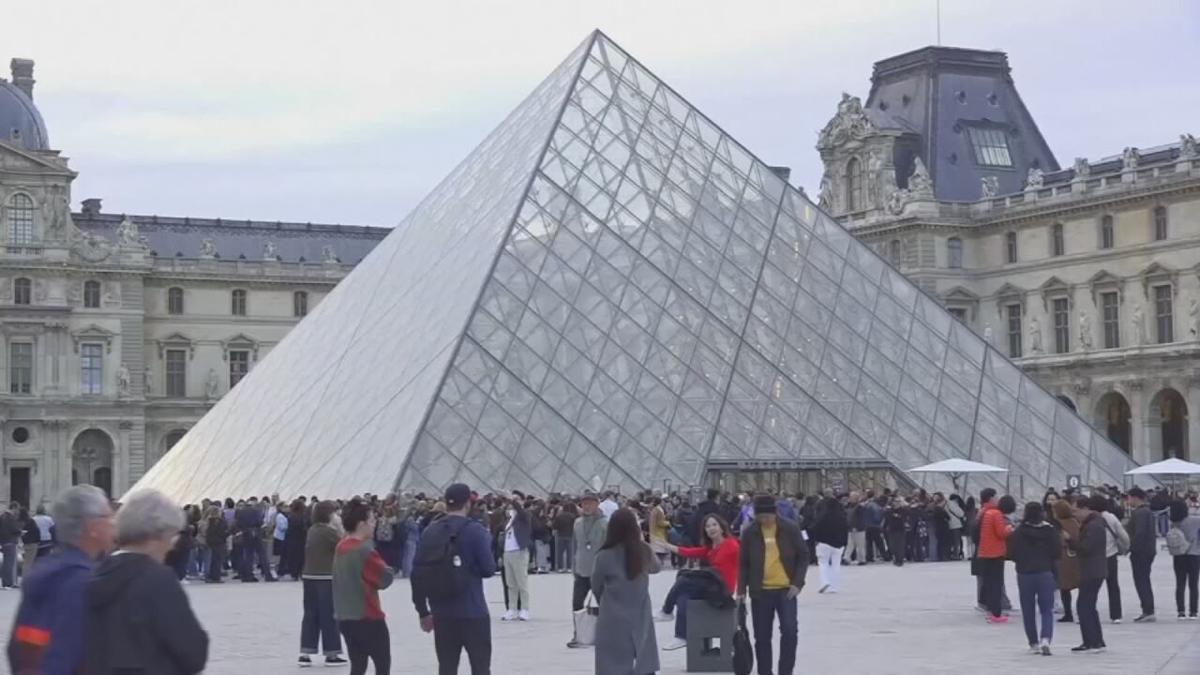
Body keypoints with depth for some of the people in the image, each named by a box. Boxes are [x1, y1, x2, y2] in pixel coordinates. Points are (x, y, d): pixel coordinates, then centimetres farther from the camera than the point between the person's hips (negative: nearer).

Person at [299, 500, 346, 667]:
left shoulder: (312, 530, 10)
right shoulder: (329, 531, -13)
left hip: (309, 576, 7)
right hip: (325, 577, -7)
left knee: (310, 614, 8)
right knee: (329, 615, 1)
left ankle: (305, 653, 5)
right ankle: (331, 654, 7)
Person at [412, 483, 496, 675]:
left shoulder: (430, 531, 5)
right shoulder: (474, 530, -9)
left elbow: (417, 573, 4)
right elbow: (488, 569, -11)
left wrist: (423, 611, 12)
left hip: (442, 613, 5)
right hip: (472, 611, -4)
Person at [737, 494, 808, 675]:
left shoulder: (790, 529, -4)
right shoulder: (750, 533, 0)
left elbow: (803, 556, 1)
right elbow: (743, 563, 7)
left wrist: (797, 583, -9)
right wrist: (741, 589, 0)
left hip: (786, 590, -1)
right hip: (760, 592, 2)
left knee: (789, 631, -12)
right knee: (762, 636, 5)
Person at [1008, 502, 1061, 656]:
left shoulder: (1018, 532, -7)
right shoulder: (1050, 531, -5)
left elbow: (1012, 553, -3)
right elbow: (1058, 552, -2)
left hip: (1025, 574, 0)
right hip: (1045, 573, 0)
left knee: (1028, 611, 12)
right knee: (1047, 610, 4)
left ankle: (1034, 643, 17)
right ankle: (1045, 639, -16)